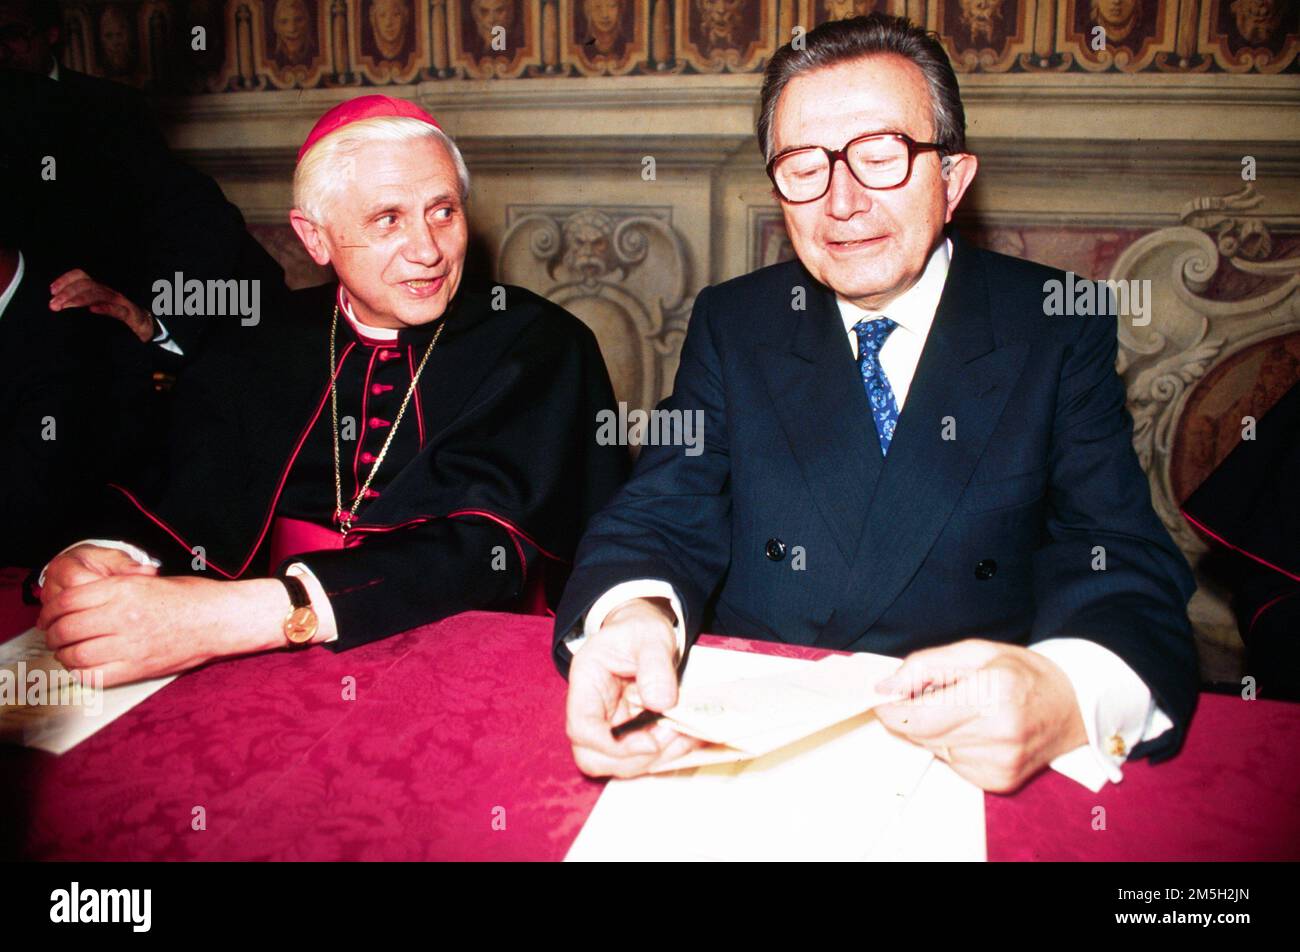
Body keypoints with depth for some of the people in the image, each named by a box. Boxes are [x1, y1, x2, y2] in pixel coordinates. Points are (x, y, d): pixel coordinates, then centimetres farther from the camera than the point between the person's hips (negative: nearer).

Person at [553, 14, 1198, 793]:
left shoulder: (1059, 327, 0)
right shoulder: (731, 323, 5)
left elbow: (1126, 560, -7)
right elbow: (667, 515, -2)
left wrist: (1068, 696, -30)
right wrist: (632, 617, -26)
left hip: (982, 762, 1)